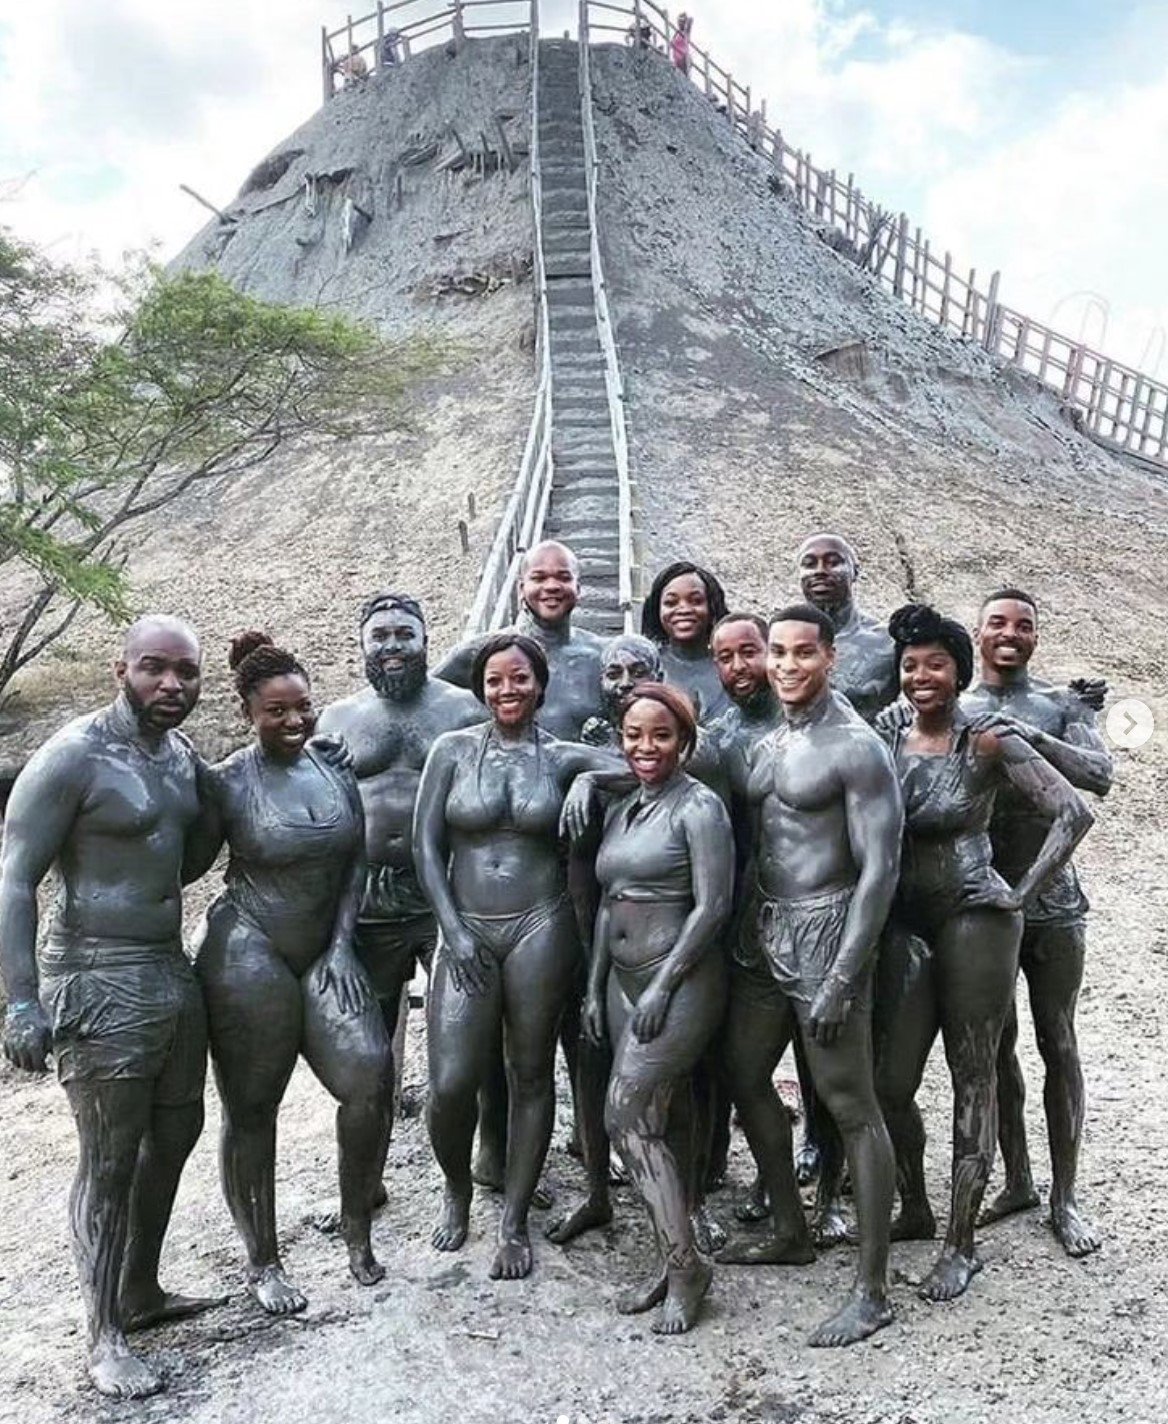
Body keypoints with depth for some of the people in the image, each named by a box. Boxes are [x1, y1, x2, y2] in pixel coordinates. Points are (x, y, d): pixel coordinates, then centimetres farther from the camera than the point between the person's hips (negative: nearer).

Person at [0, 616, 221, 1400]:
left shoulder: (183, 753, 6)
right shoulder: (72, 757, -15)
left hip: (175, 973, 8)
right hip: (101, 984, -8)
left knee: (174, 1136, 18)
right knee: (109, 1162, 3)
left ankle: (142, 1290, 37)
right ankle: (105, 1336, 19)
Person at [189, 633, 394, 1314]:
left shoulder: (336, 767, 4)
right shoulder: (228, 783, -8)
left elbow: (356, 860, 8)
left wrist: (341, 945, 2)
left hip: (323, 953, 4)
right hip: (247, 956, -4)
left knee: (370, 1074, -11)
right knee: (252, 1108, 6)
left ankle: (357, 1226, 12)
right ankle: (263, 1262, 24)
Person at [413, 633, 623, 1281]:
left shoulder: (563, 758, 4)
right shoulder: (453, 749, 3)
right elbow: (426, 845, 0)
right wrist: (454, 930, -4)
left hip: (540, 928, 0)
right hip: (466, 929, 0)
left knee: (530, 1076, 7)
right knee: (450, 1084, -5)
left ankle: (514, 1222, 24)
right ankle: (456, 1191, 27)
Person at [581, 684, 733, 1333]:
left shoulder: (698, 806, -10)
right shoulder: (621, 810, 13)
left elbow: (713, 906, -16)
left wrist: (663, 984, -16)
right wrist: (595, 987, 13)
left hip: (683, 982, -7)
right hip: (624, 980, 8)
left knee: (628, 1116, -11)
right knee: (661, 1121, 11)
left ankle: (685, 1261, 2)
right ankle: (675, 1262, 21)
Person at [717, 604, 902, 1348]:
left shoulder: (858, 748, -13)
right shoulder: (766, 745, 11)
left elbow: (879, 871, -17)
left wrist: (841, 979, -21)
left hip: (825, 935, -9)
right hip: (763, 932, 9)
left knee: (853, 1109, -1)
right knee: (745, 1076, 17)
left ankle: (874, 1291, 10)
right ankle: (791, 1230, 36)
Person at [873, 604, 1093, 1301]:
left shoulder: (988, 743, -6)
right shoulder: (883, 738, 5)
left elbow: (1073, 812, -10)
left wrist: (1021, 895, -10)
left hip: (975, 919, -4)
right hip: (903, 924, 4)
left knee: (973, 1076, 4)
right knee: (889, 1082, 5)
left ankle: (962, 1243, 17)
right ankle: (915, 1210, 30)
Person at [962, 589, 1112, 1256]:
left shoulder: (1063, 704, 2)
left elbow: (1100, 775, -12)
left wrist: (1034, 738, -27)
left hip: (1050, 899, -1)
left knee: (1058, 1041, 6)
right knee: (995, 1043, 10)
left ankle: (1065, 1195, 18)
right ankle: (1017, 1179, 26)